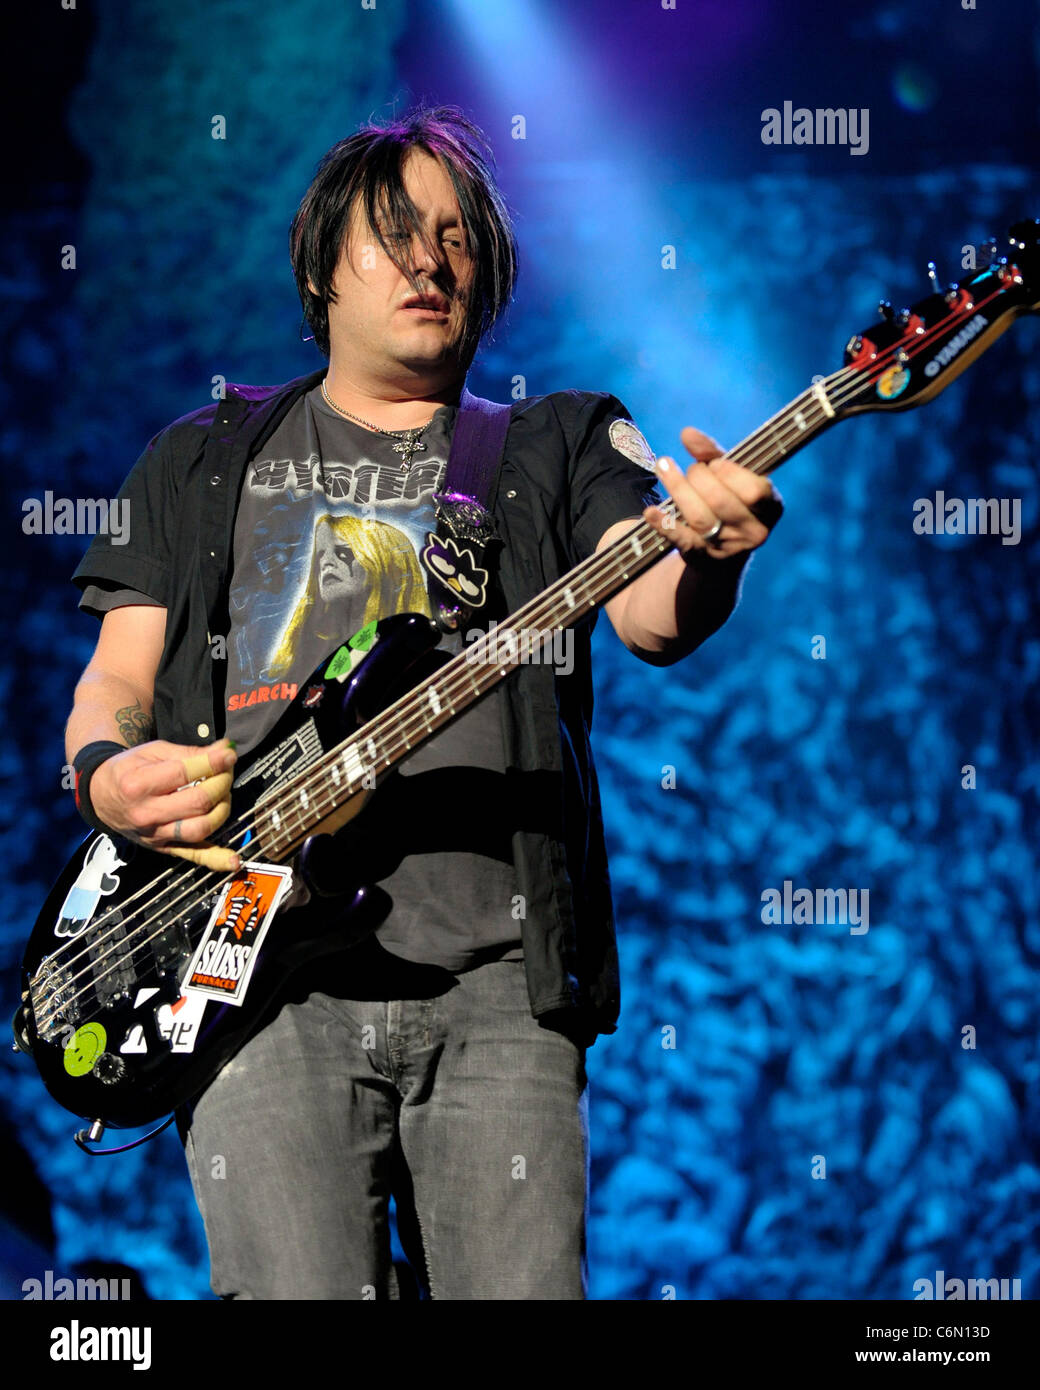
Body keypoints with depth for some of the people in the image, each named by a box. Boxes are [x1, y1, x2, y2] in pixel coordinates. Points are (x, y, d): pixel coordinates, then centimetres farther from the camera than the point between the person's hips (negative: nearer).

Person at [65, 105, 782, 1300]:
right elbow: (117, 677, 18)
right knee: (299, 1294, -12)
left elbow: (650, 618, -2)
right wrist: (105, 774, -5)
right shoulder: (202, 461, 20)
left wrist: (702, 559, -26)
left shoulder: (560, 446, 16)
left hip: (497, 982, 0)